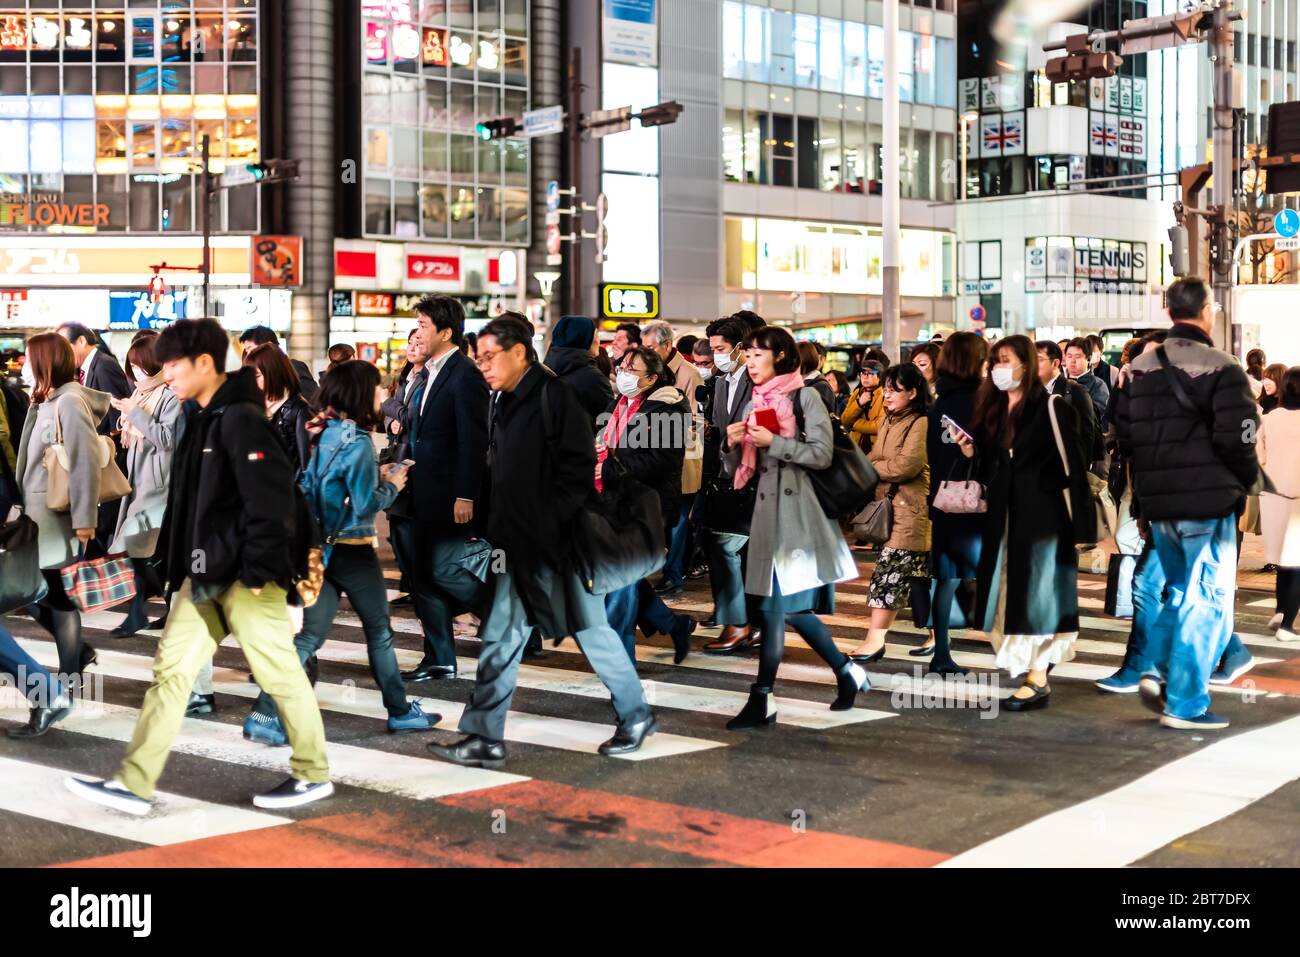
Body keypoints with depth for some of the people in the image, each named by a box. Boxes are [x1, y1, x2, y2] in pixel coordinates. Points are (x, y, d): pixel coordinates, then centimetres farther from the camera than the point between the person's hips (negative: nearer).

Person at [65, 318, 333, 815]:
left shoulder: (242, 419, -15)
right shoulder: (203, 421, 15)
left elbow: (270, 498, -22)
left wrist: (258, 570, -21)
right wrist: (180, 564, 19)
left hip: (245, 578, -9)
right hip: (205, 576, 9)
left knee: (278, 673, 2)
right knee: (172, 668, 6)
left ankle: (313, 775, 16)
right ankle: (133, 783, 8)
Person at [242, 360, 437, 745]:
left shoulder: (327, 434, 8)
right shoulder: (357, 442, -16)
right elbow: (366, 505, -19)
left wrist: (376, 477, 11)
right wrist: (391, 485, -2)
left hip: (324, 547, 7)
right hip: (353, 550, -7)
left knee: (308, 635, 5)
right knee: (379, 630, 10)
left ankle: (265, 716, -3)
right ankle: (401, 712, 23)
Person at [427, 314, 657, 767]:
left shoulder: (553, 396, -13)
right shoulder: (503, 403, 13)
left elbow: (578, 471, -17)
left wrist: (549, 527, -17)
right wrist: (499, 531, 9)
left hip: (557, 544, -8)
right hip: (517, 546, 8)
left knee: (591, 631, 1)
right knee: (501, 637, 7)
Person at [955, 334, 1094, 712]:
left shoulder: (1051, 407, -8)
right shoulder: (993, 411, 11)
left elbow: (1074, 468, -11)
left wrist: (1084, 528, -15)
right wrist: (970, 451, -5)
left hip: (1044, 518, -7)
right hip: (1004, 519, 7)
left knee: (1037, 596, -6)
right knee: (1012, 596, 6)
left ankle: (1038, 680, -4)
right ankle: (1030, 669, 13)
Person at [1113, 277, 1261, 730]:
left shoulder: (1140, 368, 7)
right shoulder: (1220, 369, -12)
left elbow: (1123, 436, 8)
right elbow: (1236, 438, -17)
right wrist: (1249, 480, 2)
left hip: (1158, 504, 6)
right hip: (1209, 502, -6)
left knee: (1181, 590, 22)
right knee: (1207, 600, 2)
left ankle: (1160, 673, 9)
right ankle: (1186, 704, 3)